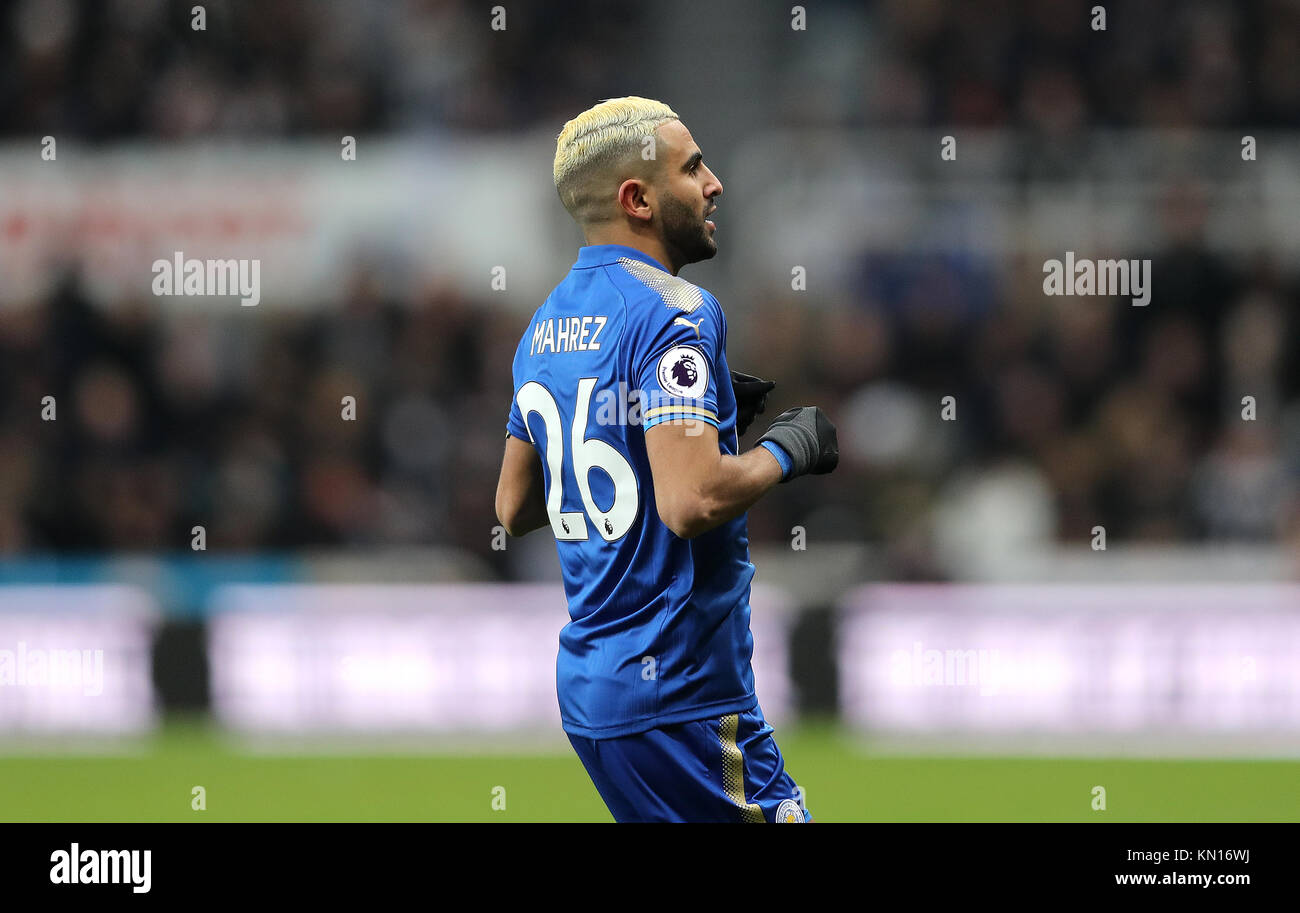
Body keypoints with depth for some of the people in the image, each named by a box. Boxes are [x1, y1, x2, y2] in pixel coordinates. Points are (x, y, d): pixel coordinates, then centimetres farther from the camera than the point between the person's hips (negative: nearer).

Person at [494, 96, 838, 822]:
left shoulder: (547, 326, 13)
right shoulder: (676, 313, -14)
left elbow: (515, 510, 21)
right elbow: (691, 501, -25)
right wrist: (787, 450, -6)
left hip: (588, 683, 9)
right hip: (679, 696, -9)